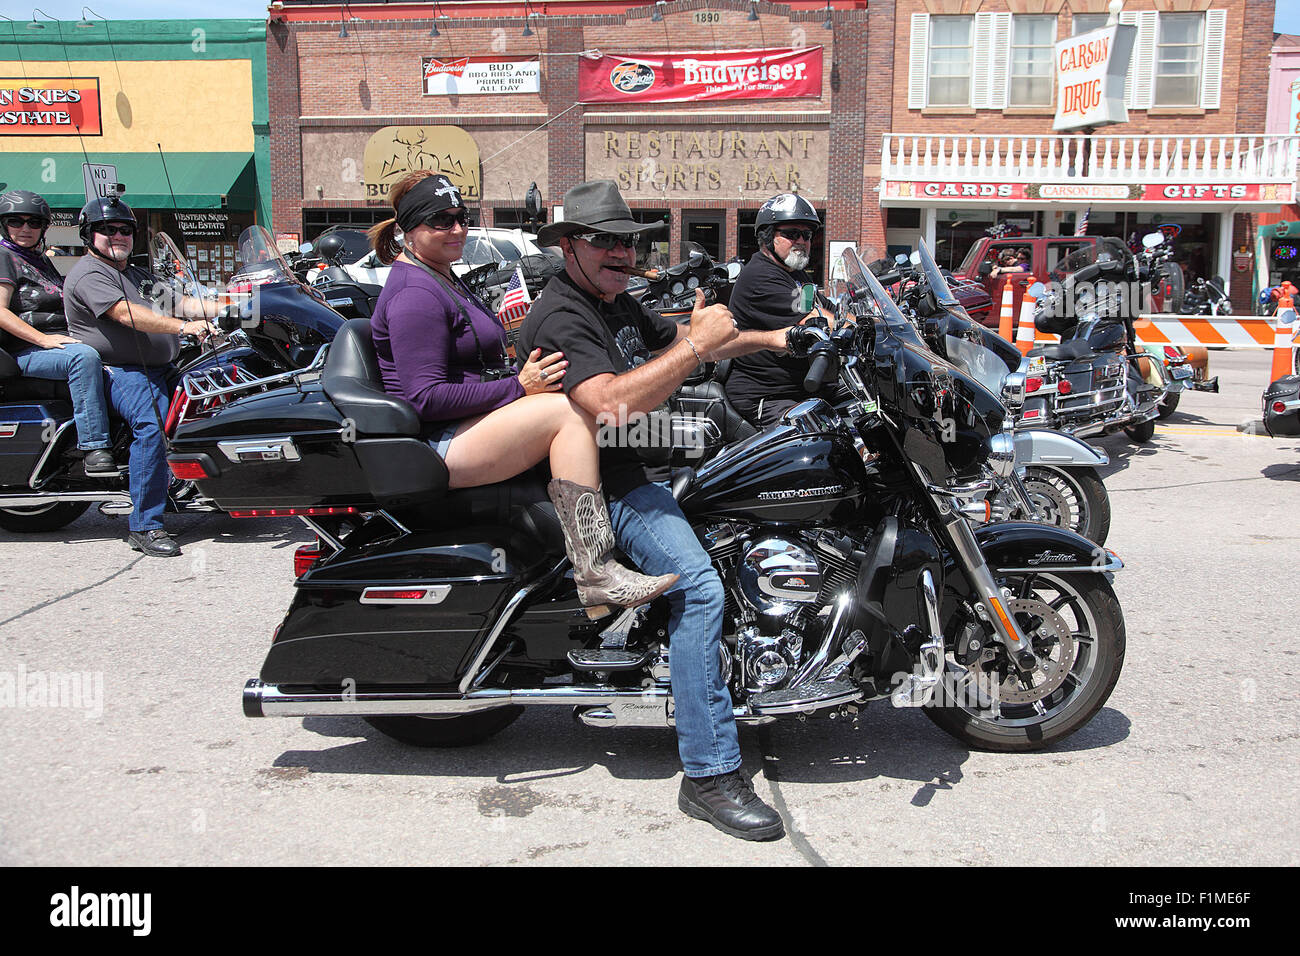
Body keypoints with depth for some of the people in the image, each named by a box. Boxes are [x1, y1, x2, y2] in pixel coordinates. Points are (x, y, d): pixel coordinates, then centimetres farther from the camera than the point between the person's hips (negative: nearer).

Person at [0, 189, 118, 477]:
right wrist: (44, 339, -23)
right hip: (25, 351, -9)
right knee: (85, 357, -35)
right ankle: (93, 447, -41)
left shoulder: (43, 261, 25)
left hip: (60, 342, 9)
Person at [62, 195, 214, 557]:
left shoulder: (137, 275, 26)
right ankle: (144, 527, -29)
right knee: (151, 424, -30)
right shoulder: (89, 274, -4)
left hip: (160, 369, 10)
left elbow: (176, 301, 16)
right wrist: (184, 326, -30)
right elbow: (127, 314, -20)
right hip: (119, 371, -9)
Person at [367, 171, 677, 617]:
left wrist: (525, 375, 11)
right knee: (570, 411, -24)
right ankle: (595, 573, -28)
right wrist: (518, 387, -18)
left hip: (469, 426, 11)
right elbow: (428, 398, -22)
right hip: (436, 448, -11)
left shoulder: (443, 277, 21)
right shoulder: (415, 294, -14)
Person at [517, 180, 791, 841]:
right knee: (699, 586, -27)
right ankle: (709, 775, -22)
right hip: (608, 487, -11)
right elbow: (610, 404, -30)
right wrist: (697, 345, -28)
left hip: (647, 471, 11)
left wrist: (769, 339, 19)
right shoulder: (560, 316, -15)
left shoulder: (620, 304, 17)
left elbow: (675, 342, 28)